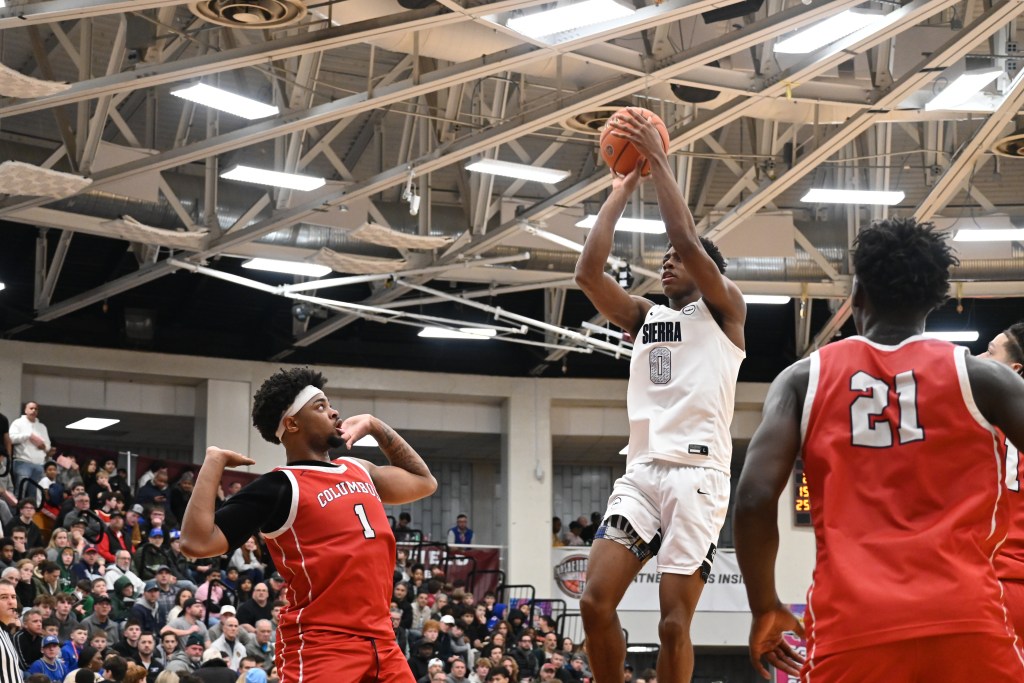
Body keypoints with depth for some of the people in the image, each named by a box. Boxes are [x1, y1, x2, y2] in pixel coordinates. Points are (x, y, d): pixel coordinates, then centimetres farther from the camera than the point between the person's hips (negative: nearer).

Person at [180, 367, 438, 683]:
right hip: (320, 649, -7)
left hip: (381, 643, 7)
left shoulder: (359, 471, 17)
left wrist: (375, 426, 27)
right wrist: (214, 461, -12)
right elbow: (197, 542, -16)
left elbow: (423, 481, 35)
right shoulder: (280, 488, -7)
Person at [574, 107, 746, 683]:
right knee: (596, 602, -10)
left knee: (675, 623, -7)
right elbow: (588, 273, 8)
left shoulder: (724, 308, 8)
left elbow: (688, 242, -9)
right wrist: (622, 191, 11)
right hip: (642, 470, 5)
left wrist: (659, 161, -4)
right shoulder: (645, 316, 23)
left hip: (697, 472, -5)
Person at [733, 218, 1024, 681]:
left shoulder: (804, 379, 10)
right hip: (964, 622, -1)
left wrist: (765, 609, 11)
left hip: (853, 628, 1)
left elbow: (754, 497, -1)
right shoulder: (977, 375, 8)